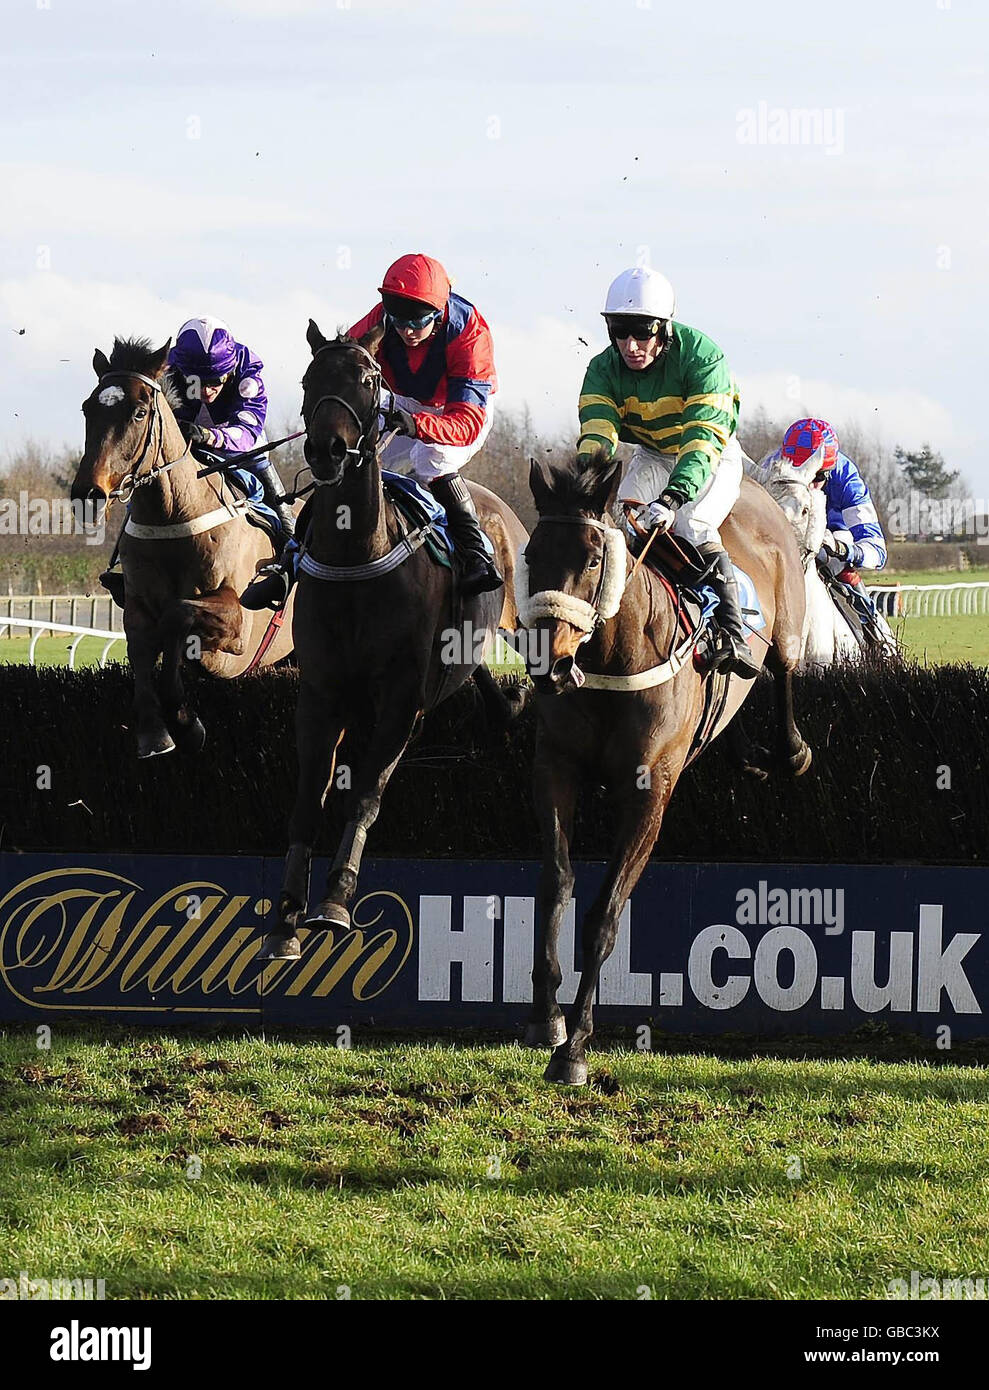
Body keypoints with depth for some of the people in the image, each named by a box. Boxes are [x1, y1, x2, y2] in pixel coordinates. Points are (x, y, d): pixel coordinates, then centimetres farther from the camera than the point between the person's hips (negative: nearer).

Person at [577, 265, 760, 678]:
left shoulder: (702, 356, -31)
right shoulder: (604, 370, -17)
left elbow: (704, 437, -41)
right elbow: (596, 436, -27)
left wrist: (672, 498, -55)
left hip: (713, 458, -5)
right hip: (653, 457, 5)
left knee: (691, 526, -29)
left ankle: (734, 639, -28)